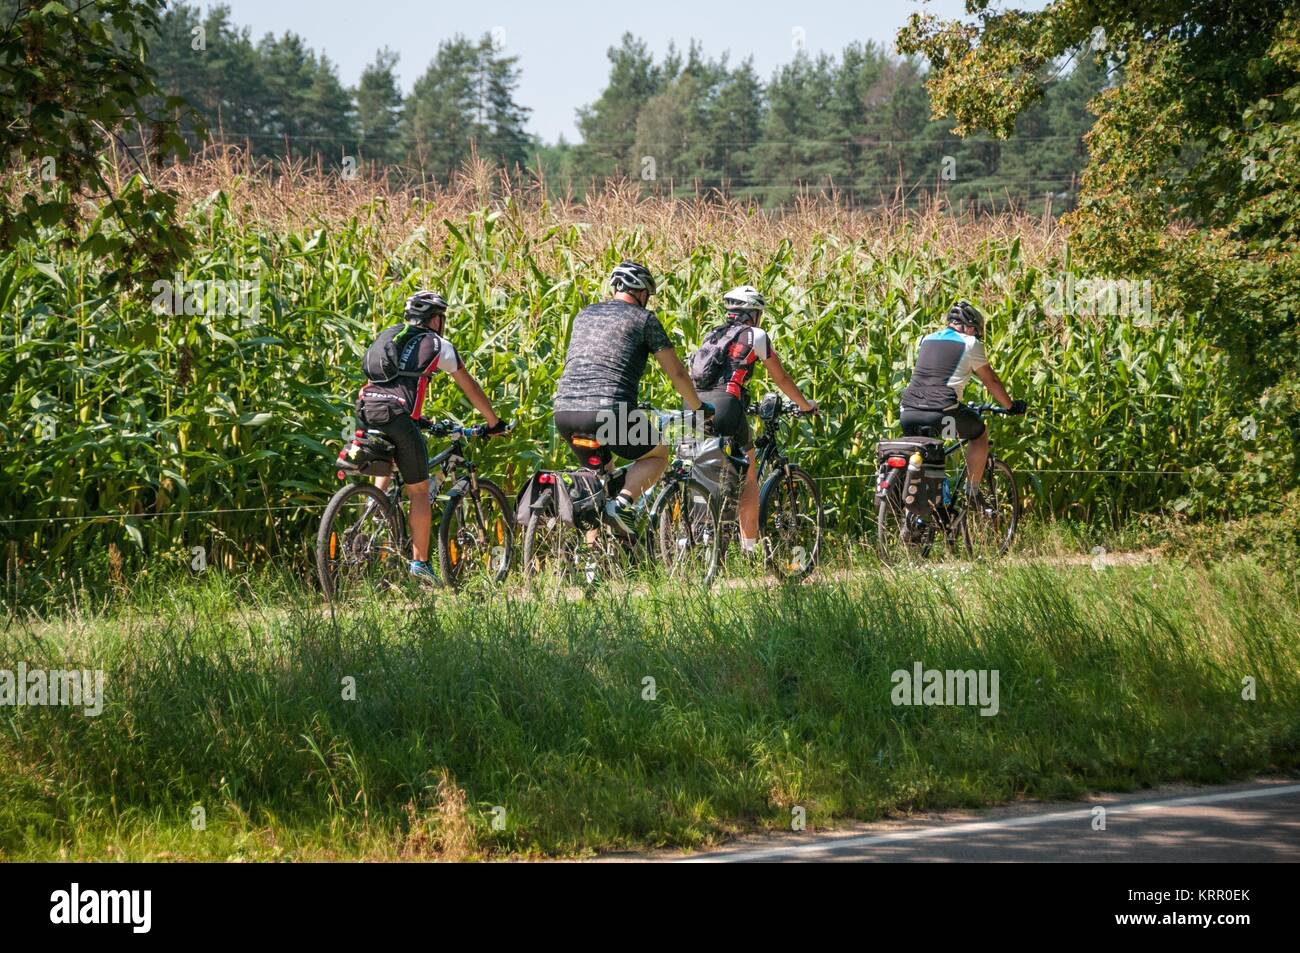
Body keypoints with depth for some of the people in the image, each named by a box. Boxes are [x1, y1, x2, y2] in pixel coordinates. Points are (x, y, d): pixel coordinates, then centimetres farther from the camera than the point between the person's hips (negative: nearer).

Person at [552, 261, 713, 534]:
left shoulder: (584, 315, 24)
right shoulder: (644, 318, 9)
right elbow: (676, 371, 9)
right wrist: (698, 407, 25)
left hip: (564, 411, 5)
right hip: (610, 412, -5)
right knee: (658, 455, 19)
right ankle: (623, 502, -8)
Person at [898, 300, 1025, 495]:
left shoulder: (927, 340, 24)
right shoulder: (970, 344, 9)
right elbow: (990, 380, 16)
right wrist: (1011, 406, 31)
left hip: (909, 411, 5)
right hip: (942, 410, -5)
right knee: (980, 433, 21)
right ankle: (972, 492, 18)